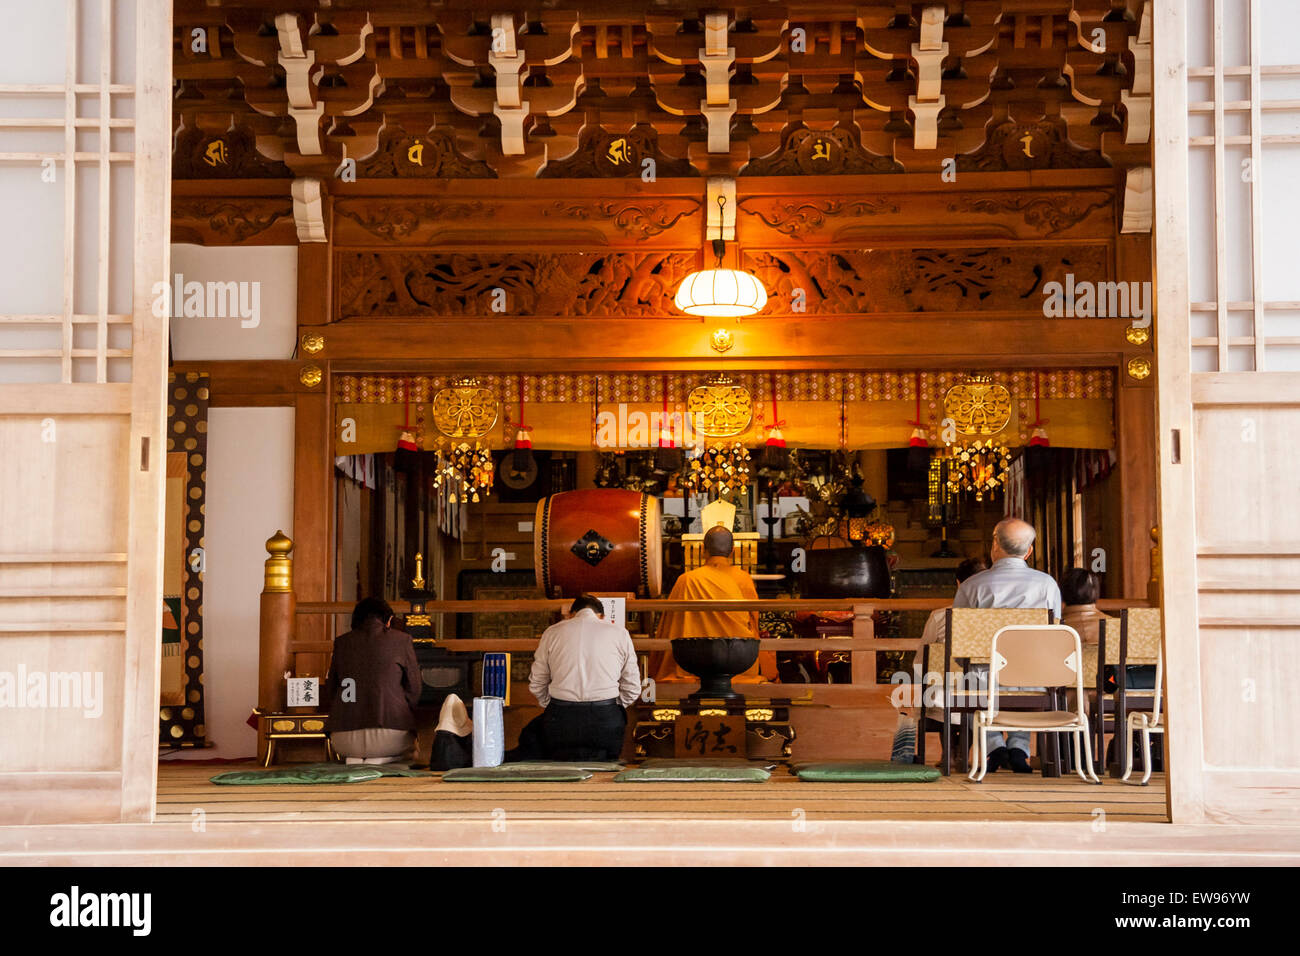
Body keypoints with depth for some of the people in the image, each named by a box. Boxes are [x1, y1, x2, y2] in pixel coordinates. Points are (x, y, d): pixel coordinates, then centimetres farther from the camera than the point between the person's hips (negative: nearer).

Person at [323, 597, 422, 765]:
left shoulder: (341, 642, 11)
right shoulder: (401, 640, 3)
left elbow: (329, 692, 15)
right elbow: (414, 690, 5)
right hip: (391, 737, -3)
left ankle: (355, 759, 1)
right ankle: (380, 759, -2)